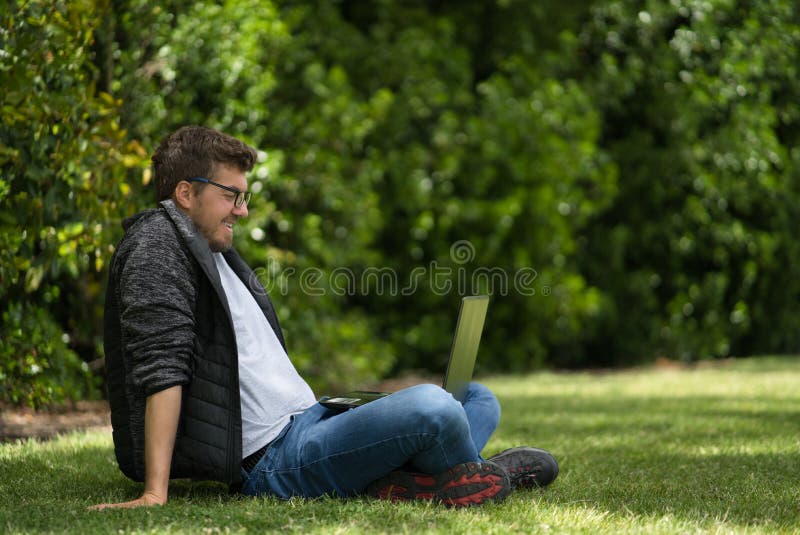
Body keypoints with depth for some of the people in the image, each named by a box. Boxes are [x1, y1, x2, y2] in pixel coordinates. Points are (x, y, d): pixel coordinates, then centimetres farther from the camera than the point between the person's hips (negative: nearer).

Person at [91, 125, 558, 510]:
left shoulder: (214, 252, 23)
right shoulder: (156, 246, -9)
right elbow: (161, 372, -20)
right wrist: (155, 494, -26)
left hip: (310, 422, 11)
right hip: (273, 459, -11)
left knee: (480, 400, 13)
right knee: (431, 407, -30)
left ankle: (391, 484, -16)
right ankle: (485, 475, 2)